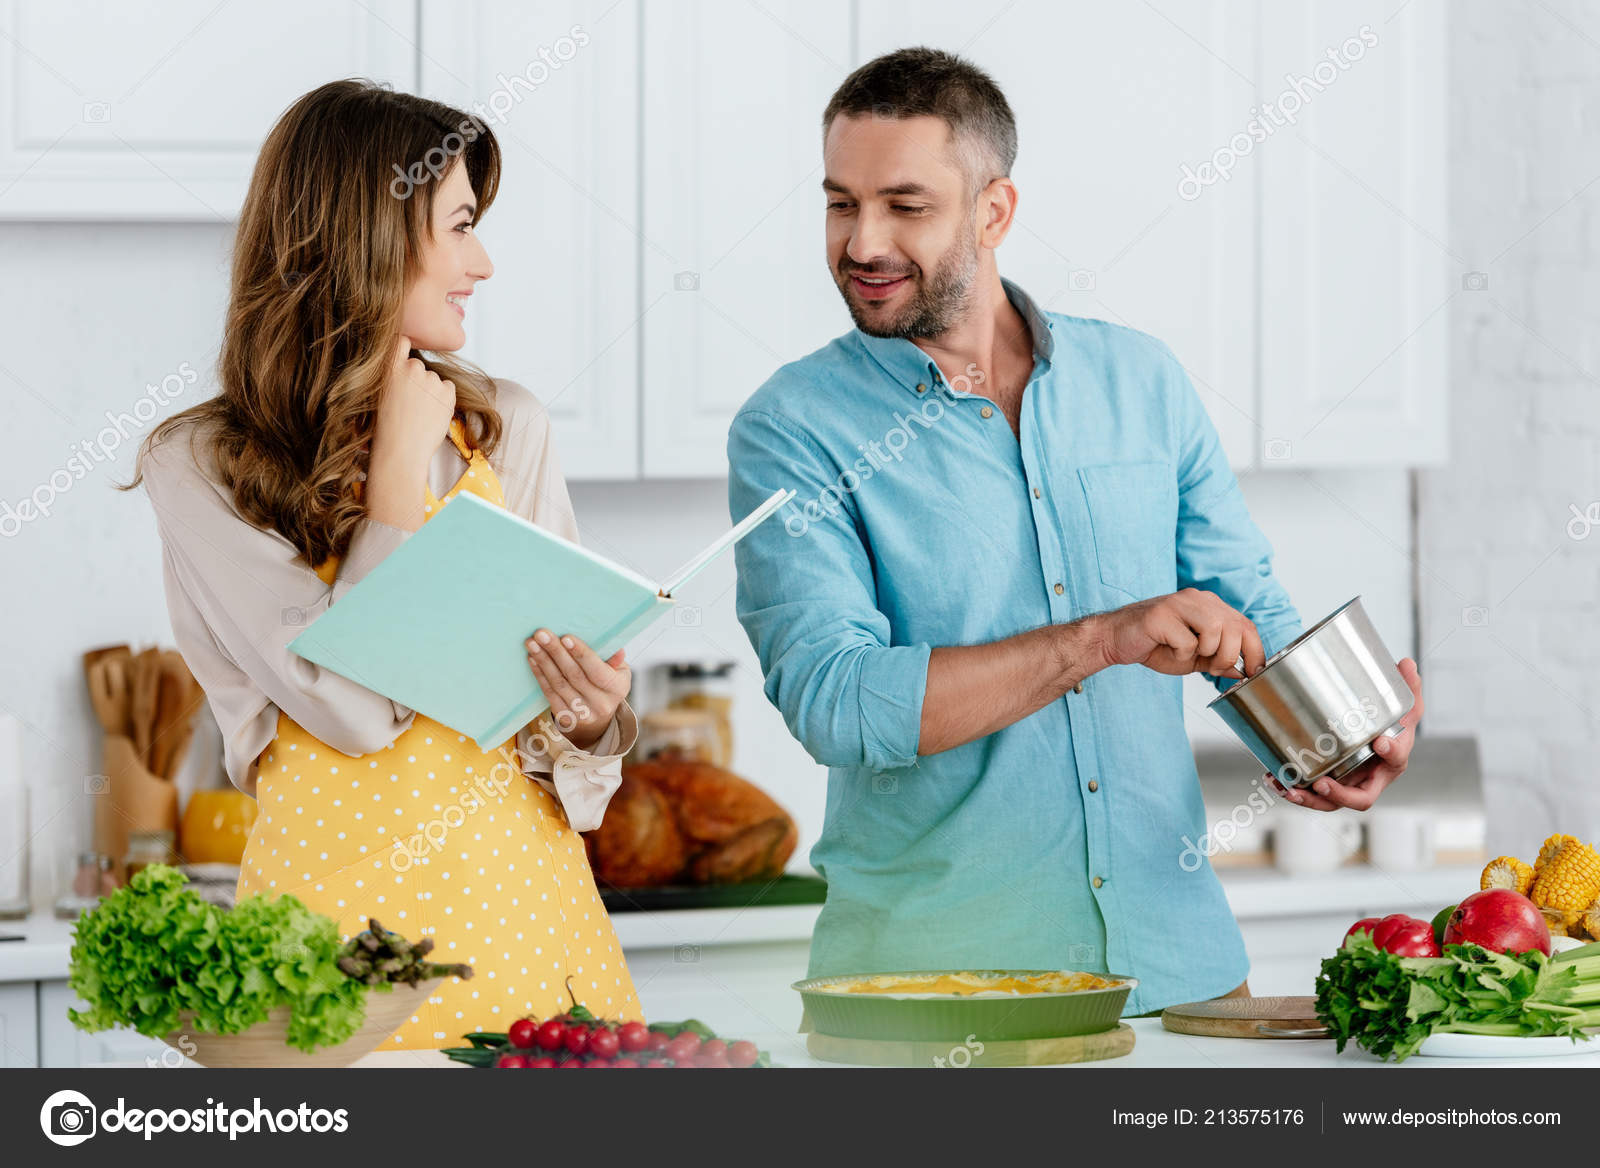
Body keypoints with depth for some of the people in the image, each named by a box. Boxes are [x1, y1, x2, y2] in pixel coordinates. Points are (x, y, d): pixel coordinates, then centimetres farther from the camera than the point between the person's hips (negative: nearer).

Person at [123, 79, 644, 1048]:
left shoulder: (507, 426, 8)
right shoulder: (202, 469, -6)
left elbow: (561, 709, 12)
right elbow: (355, 704, -16)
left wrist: (587, 720, -11)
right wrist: (402, 454, -10)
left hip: (523, 893, 4)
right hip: (340, 915, -4)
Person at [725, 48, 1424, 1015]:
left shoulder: (1142, 381, 8)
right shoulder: (792, 429, -5)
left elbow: (1251, 618, 14)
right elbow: (832, 699, -18)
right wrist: (1107, 637, -24)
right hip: (927, 970, -3)